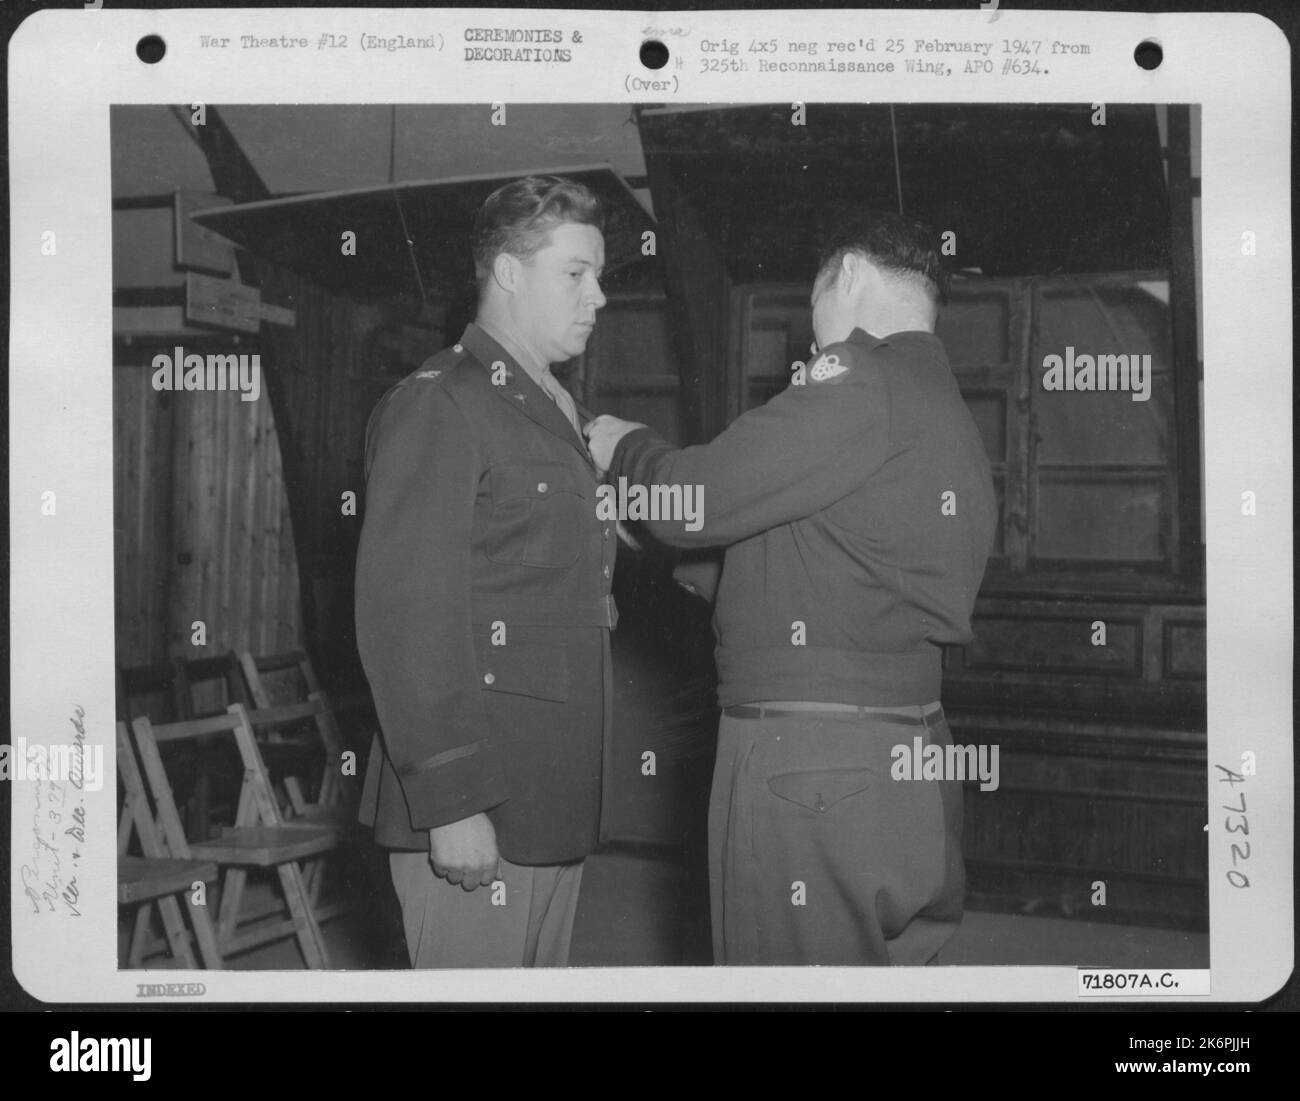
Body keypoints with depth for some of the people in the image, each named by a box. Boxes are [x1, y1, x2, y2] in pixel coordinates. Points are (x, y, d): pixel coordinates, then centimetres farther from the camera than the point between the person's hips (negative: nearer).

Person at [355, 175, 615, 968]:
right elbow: (405, 618, -17)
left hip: (558, 800, 9)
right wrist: (450, 803, -20)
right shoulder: (435, 405, -9)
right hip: (474, 810, -8)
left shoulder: (559, 415, 19)